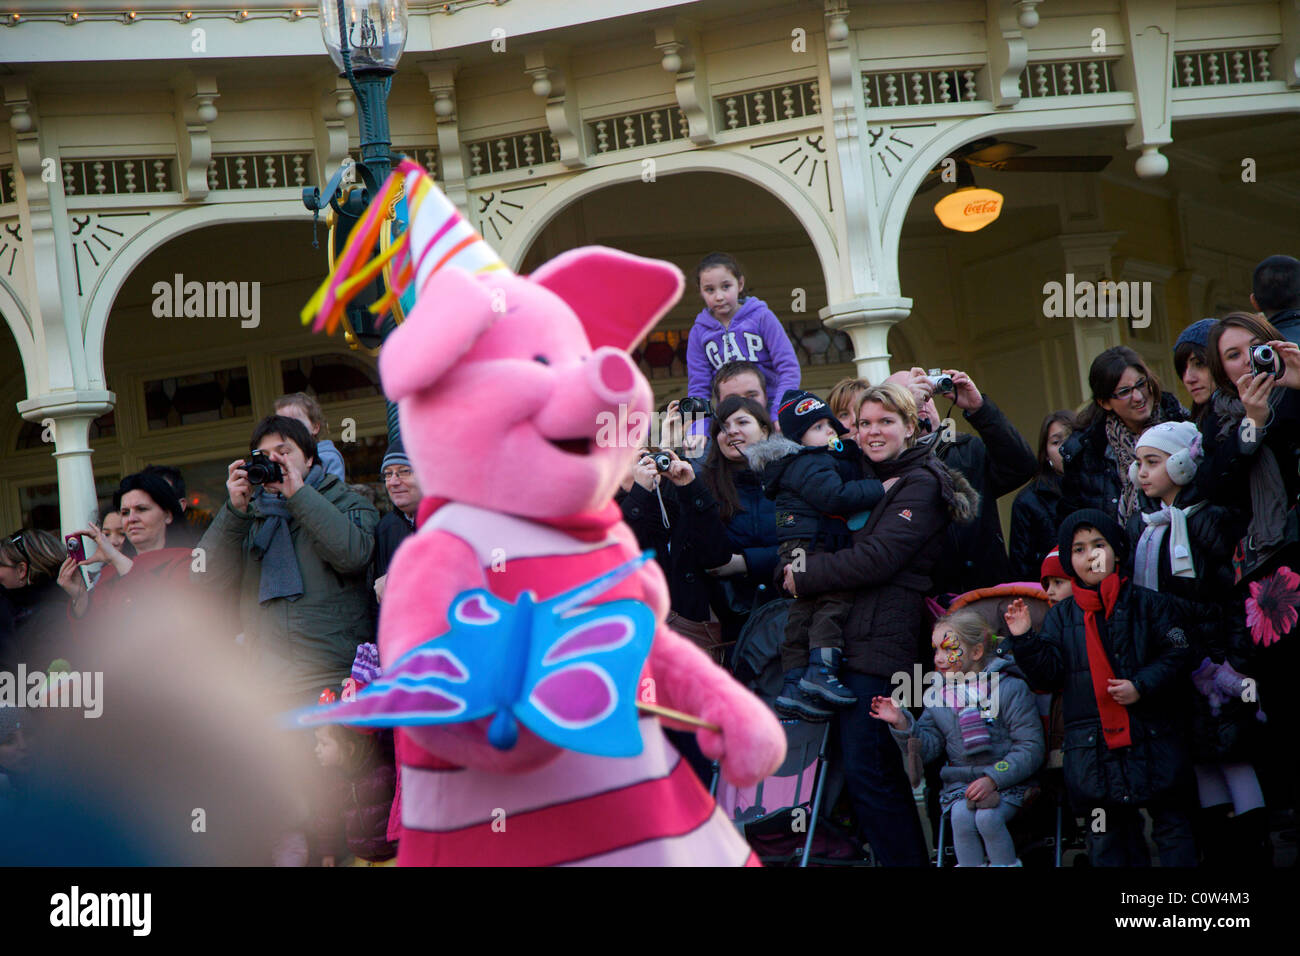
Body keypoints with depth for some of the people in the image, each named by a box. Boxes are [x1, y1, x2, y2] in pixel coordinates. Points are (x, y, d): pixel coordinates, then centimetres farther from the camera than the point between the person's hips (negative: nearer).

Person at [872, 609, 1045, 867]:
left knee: (987, 818, -30)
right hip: (960, 782, 4)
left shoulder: (1009, 688, -6)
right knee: (961, 816, -27)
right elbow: (929, 746, 9)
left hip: (1007, 781, -3)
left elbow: (1030, 748, -9)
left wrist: (993, 779, -20)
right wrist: (902, 723, -9)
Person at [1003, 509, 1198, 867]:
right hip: (1093, 749, 2)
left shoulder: (1148, 604, 2)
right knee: (1107, 837, 7)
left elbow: (1175, 657, -2)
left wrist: (1141, 686, -15)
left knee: (1172, 823, 4)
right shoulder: (1061, 617, 10)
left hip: (1152, 740, -2)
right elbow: (1048, 674, 3)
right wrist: (1025, 640, -11)